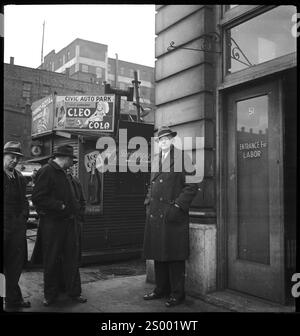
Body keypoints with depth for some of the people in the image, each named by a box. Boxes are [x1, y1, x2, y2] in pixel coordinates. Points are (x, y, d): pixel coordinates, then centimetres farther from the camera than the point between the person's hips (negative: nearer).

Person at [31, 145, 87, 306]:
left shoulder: (63, 173, 16)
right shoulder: (46, 171, -11)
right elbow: (38, 198, -19)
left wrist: (76, 207, 8)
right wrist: (61, 206, -19)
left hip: (69, 222, 8)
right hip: (52, 223, -8)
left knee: (72, 258, 11)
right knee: (51, 261, 7)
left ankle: (74, 292, 22)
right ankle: (50, 295, 22)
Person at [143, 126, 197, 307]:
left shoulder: (182, 156, -2)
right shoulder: (155, 159, 16)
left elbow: (192, 185, -8)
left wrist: (178, 206, -13)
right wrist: (148, 204, 12)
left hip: (174, 214, -6)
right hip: (155, 214, 6)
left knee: (175, 255, 1)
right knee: (158, 254, 13)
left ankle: (177, 293, 15)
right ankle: (161, 289, 28)